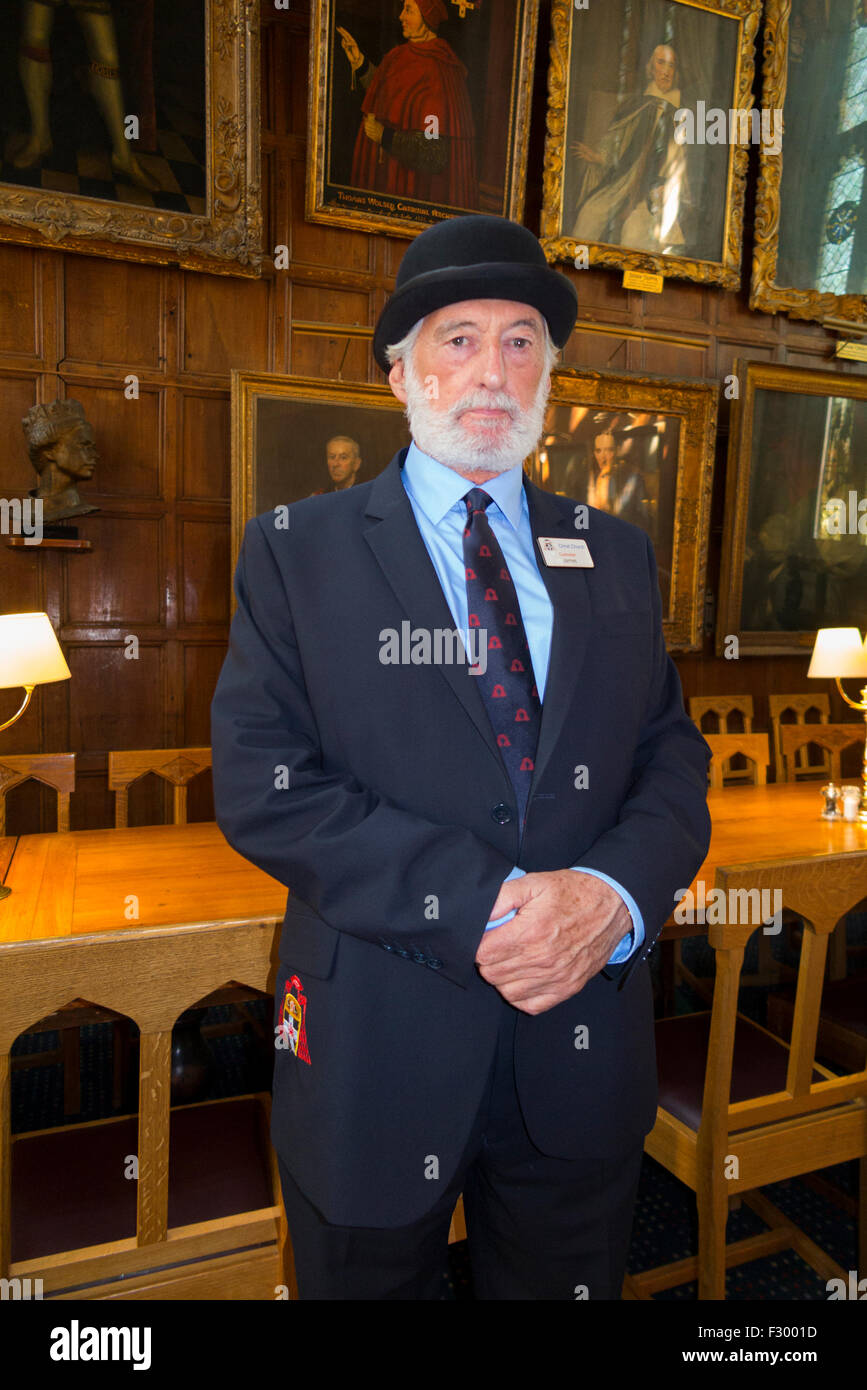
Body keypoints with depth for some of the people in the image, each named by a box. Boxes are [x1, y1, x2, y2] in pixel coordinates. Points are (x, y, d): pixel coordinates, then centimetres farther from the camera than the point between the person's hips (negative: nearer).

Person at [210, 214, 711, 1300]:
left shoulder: (616, 556, 7)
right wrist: (482, 903, -21)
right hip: (377, 1049, -2)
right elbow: (260, 786, -13)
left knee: (566, 1288, 24)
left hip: (584, 1050, 3)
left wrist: (615, 895, -18)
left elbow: (674, 760, 3)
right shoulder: (297, 552, -3)